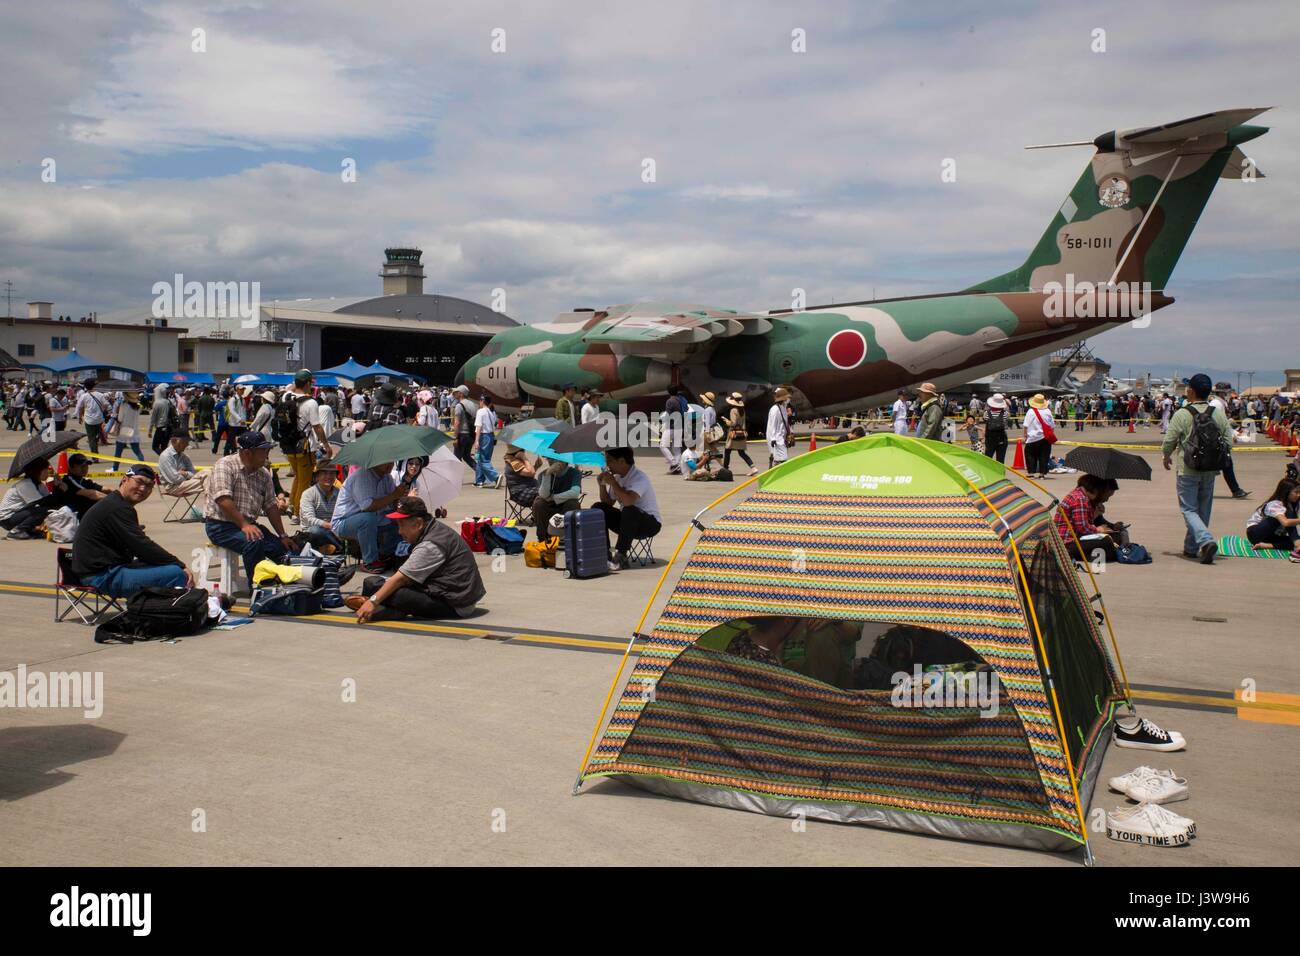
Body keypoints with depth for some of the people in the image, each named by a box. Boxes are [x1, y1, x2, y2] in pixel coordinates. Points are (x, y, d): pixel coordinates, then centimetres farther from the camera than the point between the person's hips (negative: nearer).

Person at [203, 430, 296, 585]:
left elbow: (271, 506, 11)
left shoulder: (264, 474, 9)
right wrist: (244, 525, -26)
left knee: (281, 548, -15)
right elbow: (223, 500, -22)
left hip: (249, 525, 7)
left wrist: (283, 536, 5)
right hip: (221, 525, -7)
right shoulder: (225, 466, -12)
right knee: (254, 542, -32)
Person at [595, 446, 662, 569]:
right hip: (628, 521, 8)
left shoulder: (639, 477, -20)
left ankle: (620, 557, -26)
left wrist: (612, 482, -26)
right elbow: (608, 503, 11)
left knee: (629, 511, -38)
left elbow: (628, 501, -38)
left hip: (651, 523, -8)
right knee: (598, 508, -9)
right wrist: (602, 485, -6)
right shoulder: (617, 477, 3)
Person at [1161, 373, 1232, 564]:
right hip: (1210, 470, 4)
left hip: (1187, 470, -4)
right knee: (1203, 510, 16)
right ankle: (1191, 547, 24)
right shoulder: (1219, 414, 1)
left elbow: (1168, 443, -9)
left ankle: (1206, 541, -21)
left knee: (1189, 510, 1)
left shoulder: (1181, 414, -11)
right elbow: (1228, 440, 2)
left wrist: (1166, 458, 11)